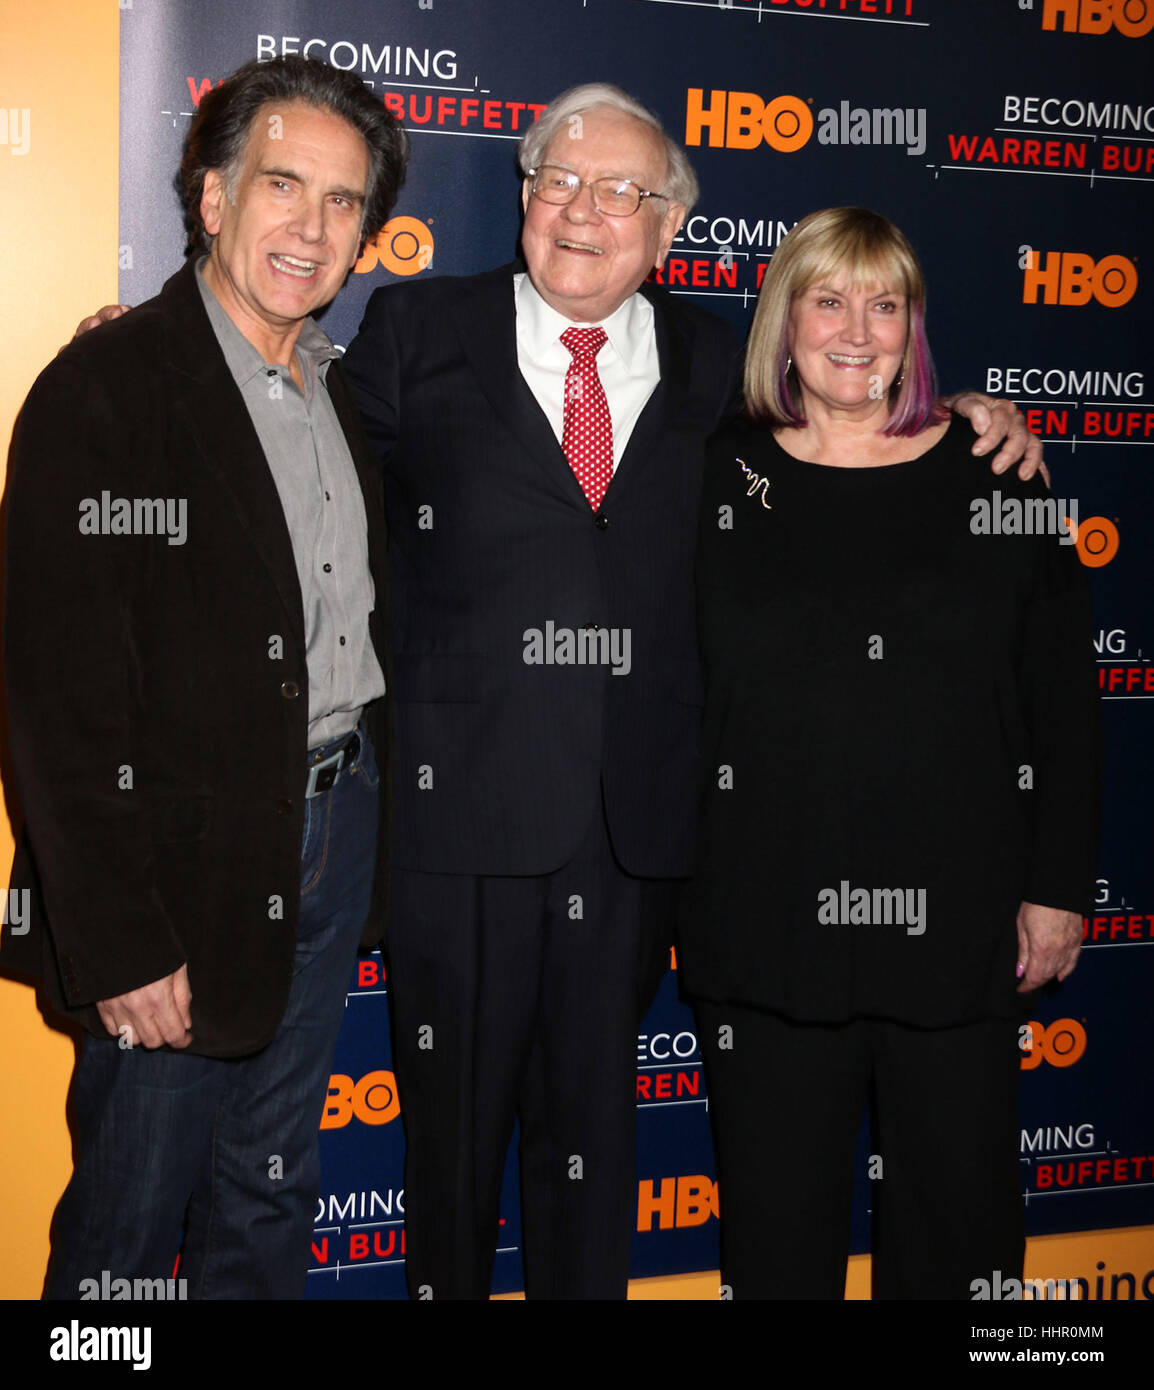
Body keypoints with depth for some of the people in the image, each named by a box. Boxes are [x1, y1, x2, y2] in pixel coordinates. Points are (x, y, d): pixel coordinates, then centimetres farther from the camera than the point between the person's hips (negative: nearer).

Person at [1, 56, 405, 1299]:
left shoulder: (341, 393, 10)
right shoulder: (102, 392, -13)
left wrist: (361, 806, 5)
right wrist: (119, 943, -19)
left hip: (335, 839, 7)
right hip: (186, 861, -6)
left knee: (268, 1197, 20)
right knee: (131, 1216, 8)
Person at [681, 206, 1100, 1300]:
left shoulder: (992, 474, 3)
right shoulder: (721, 480, 3)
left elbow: (1064, 698, 4)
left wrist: (1058, 885, 1)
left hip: (957, 917, 0)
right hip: (769, 916, 0)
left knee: (961, 1212, 12)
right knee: (778, 1219, 11)